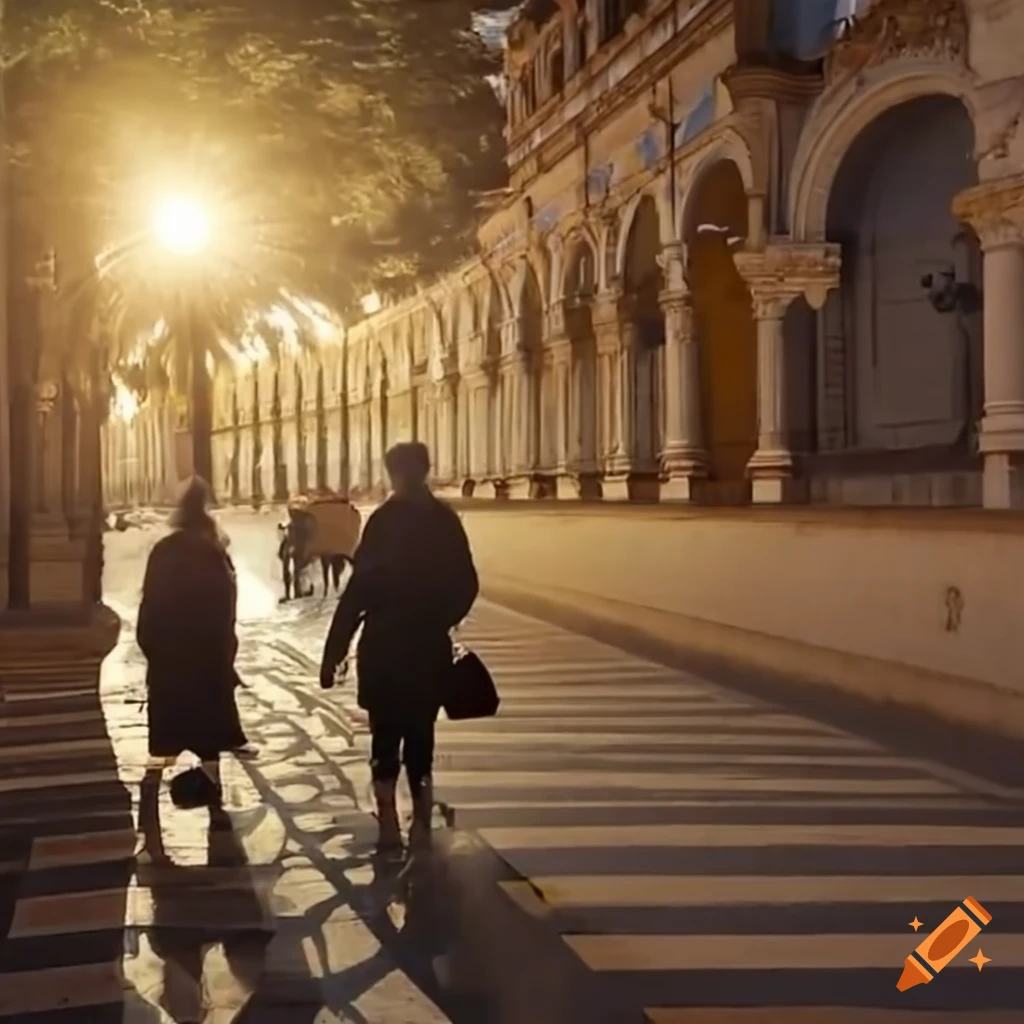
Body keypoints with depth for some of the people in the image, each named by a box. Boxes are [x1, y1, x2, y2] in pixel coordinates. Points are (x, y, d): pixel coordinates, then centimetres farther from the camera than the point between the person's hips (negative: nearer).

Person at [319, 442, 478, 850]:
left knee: (386, 736, 7)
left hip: (384, 646, -4)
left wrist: (333, 651, -11)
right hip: (429, 646, 4)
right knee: (420, 734, 14)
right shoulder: (445, 521, 3)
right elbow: (466, 586, 6)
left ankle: (389, 823, 3)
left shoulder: (385, 521, -10)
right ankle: (421, 823, 17)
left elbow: (358, 590, -14)